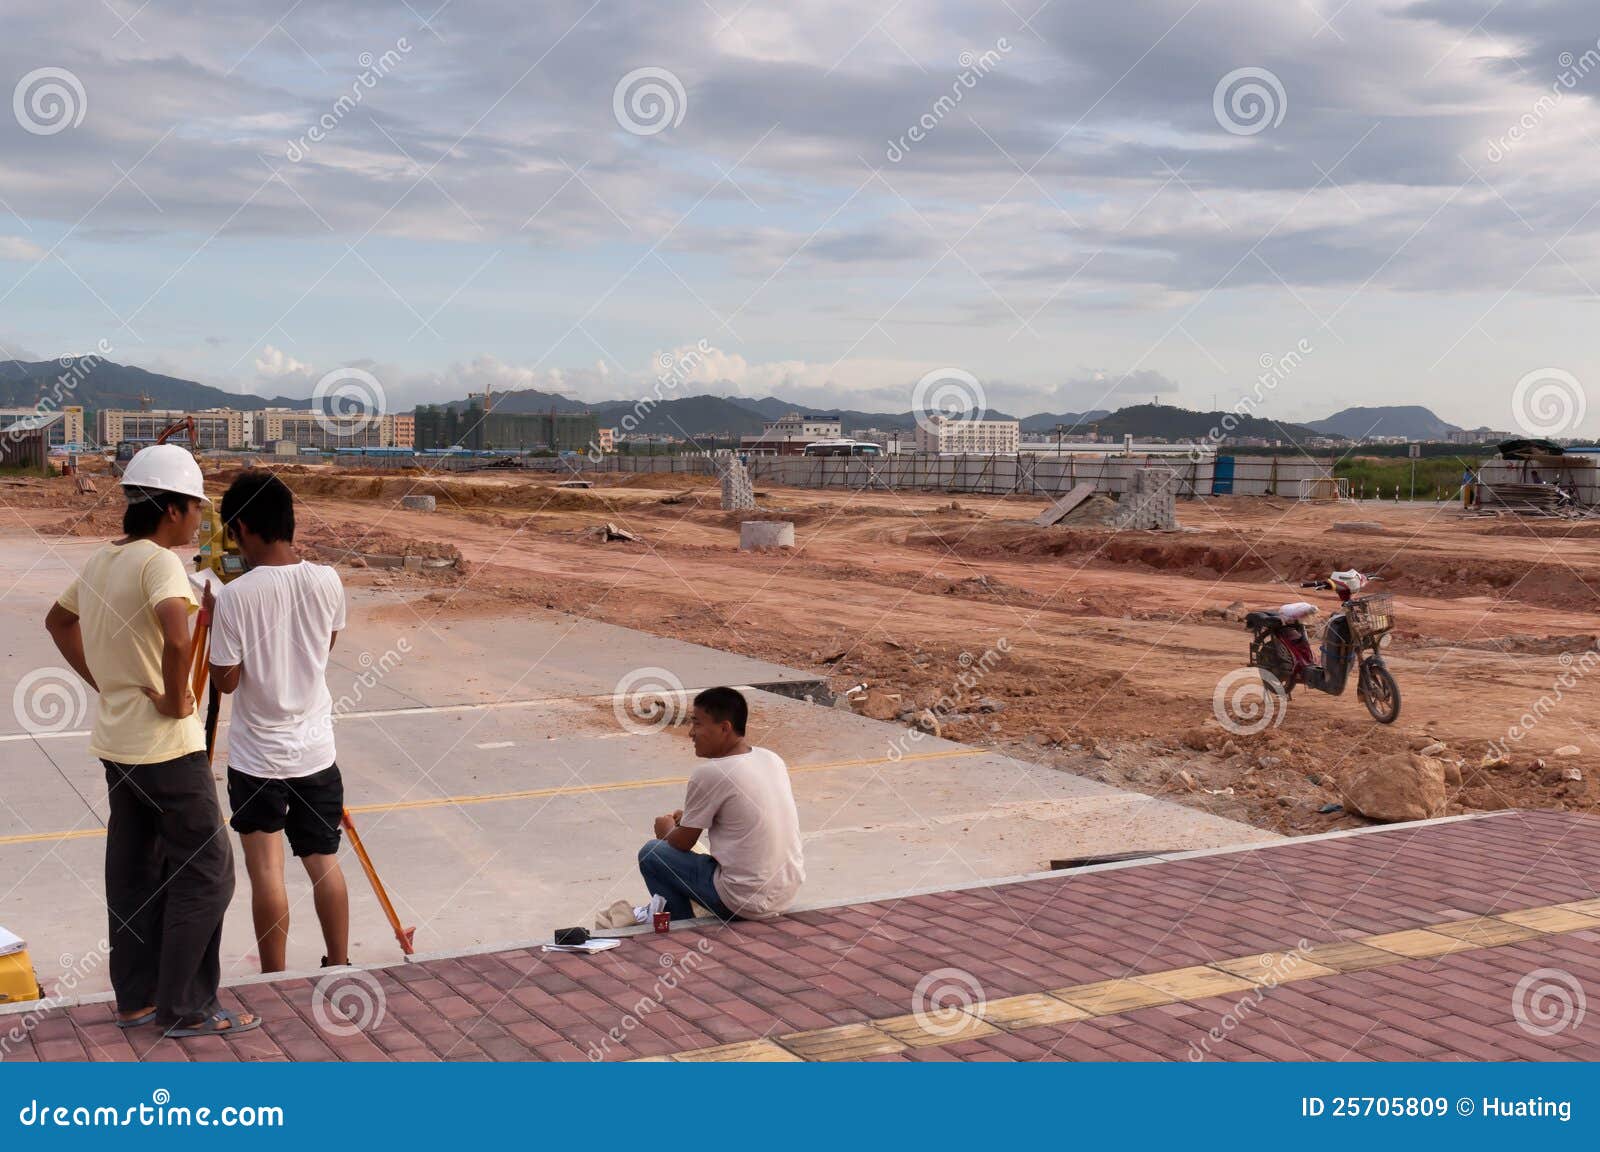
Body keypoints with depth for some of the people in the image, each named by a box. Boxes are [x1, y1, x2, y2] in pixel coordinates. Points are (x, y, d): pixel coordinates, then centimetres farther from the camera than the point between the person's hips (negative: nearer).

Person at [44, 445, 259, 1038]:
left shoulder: (101, 560, 8)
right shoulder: (158, 561, -19)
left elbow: (58, 620, 25)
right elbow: (177, 637, -38)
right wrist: (175, 698, -22)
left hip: (117, 740, 9)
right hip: (167, 746, -9)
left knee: (133, 869, 15)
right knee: (205, 870, 0)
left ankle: (137, 997, 24)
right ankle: (186, 1007, 5)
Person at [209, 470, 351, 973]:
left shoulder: (236, 595, -17)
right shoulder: (326, 581, -4)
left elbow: (225, 680, -10)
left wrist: (212, 617, 0)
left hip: (258, 756, -4)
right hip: (316, 748, 4)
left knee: (266, 868, 2)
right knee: (323, 860, 14)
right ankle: (339, 967, 23)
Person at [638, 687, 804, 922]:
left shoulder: (709, 773, -16)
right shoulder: (773, 759, 5)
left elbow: (682, 843, -3)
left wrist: (667, 830, 20)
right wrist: (692, 817, 25)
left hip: (747, 902, -7)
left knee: (652, 854, 7)